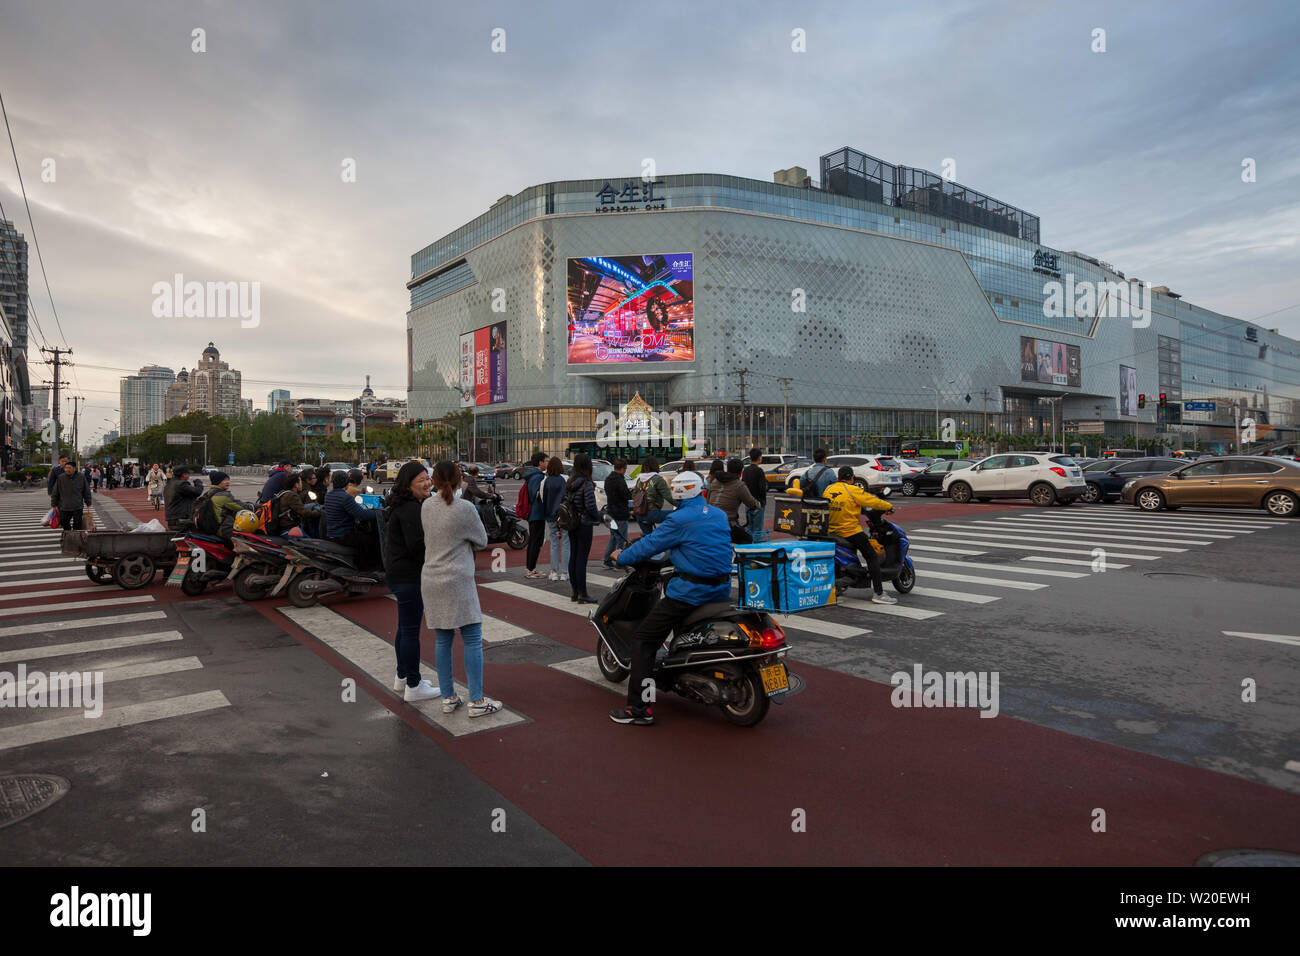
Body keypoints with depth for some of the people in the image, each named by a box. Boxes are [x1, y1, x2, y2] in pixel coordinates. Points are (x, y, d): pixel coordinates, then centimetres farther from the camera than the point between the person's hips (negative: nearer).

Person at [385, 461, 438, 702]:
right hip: (408, 576, -11)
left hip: (399, 575, 11)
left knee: (405, 628, 20)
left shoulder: (404, 506, 14)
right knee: (411, 630, -3)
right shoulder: (410, 509, -20)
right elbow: (417, 545, -25)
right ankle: (413, 686, 5)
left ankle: (402, 677, 33)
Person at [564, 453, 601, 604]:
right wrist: (598, 517, -3)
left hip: (571, 526, 7)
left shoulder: (569, 484, 6)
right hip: (584, 525, -7)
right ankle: (582, 594, 1)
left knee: (573, 557, 12)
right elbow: (590, 506, -19)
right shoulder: (587, 484, -16)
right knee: (582, 559, -3)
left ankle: (574, 591, 20)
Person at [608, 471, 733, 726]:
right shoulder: (720, 515, 10)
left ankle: (639, 708, -6)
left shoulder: (679, 520, -10)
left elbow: (648, 545, -5)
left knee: (645, 640, -1)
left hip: (691, 591, -8)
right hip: (721, 589, 8)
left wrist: (621, 557, 12)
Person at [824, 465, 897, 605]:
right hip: (851, 530, -7)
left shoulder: (828, 489, 6)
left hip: (831, 530, 7)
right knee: (872, 557, -3)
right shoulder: (853, 491, -12)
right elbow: (873, 501, -9)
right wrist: (889, 506, 6)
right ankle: (878, 593, -10)